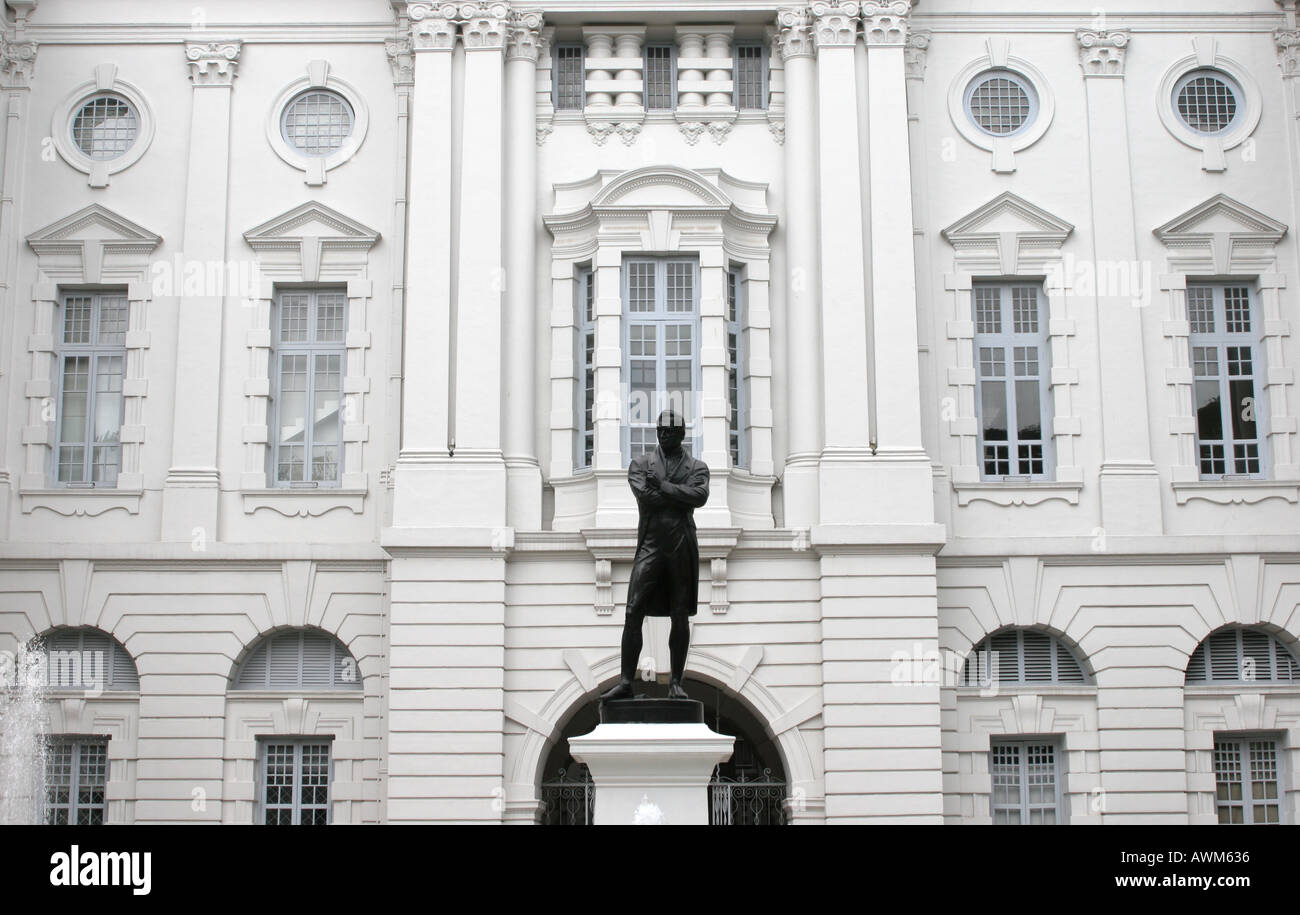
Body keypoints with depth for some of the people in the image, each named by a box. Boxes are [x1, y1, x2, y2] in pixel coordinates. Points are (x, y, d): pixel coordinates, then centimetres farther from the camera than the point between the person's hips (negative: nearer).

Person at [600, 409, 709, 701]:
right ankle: (625, 683, -7)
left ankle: (675, 683, 8)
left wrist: (662, 486, -10)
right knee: (633, 612, -9)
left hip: (683, 547, 1)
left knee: (680, 617, 2)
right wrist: (681, 496, -7)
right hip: (650, 545, 0)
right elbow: (645, 495, -7)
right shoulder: (640, 464, 13)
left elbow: (700, 496, -9)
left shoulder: (697, 467, 12)